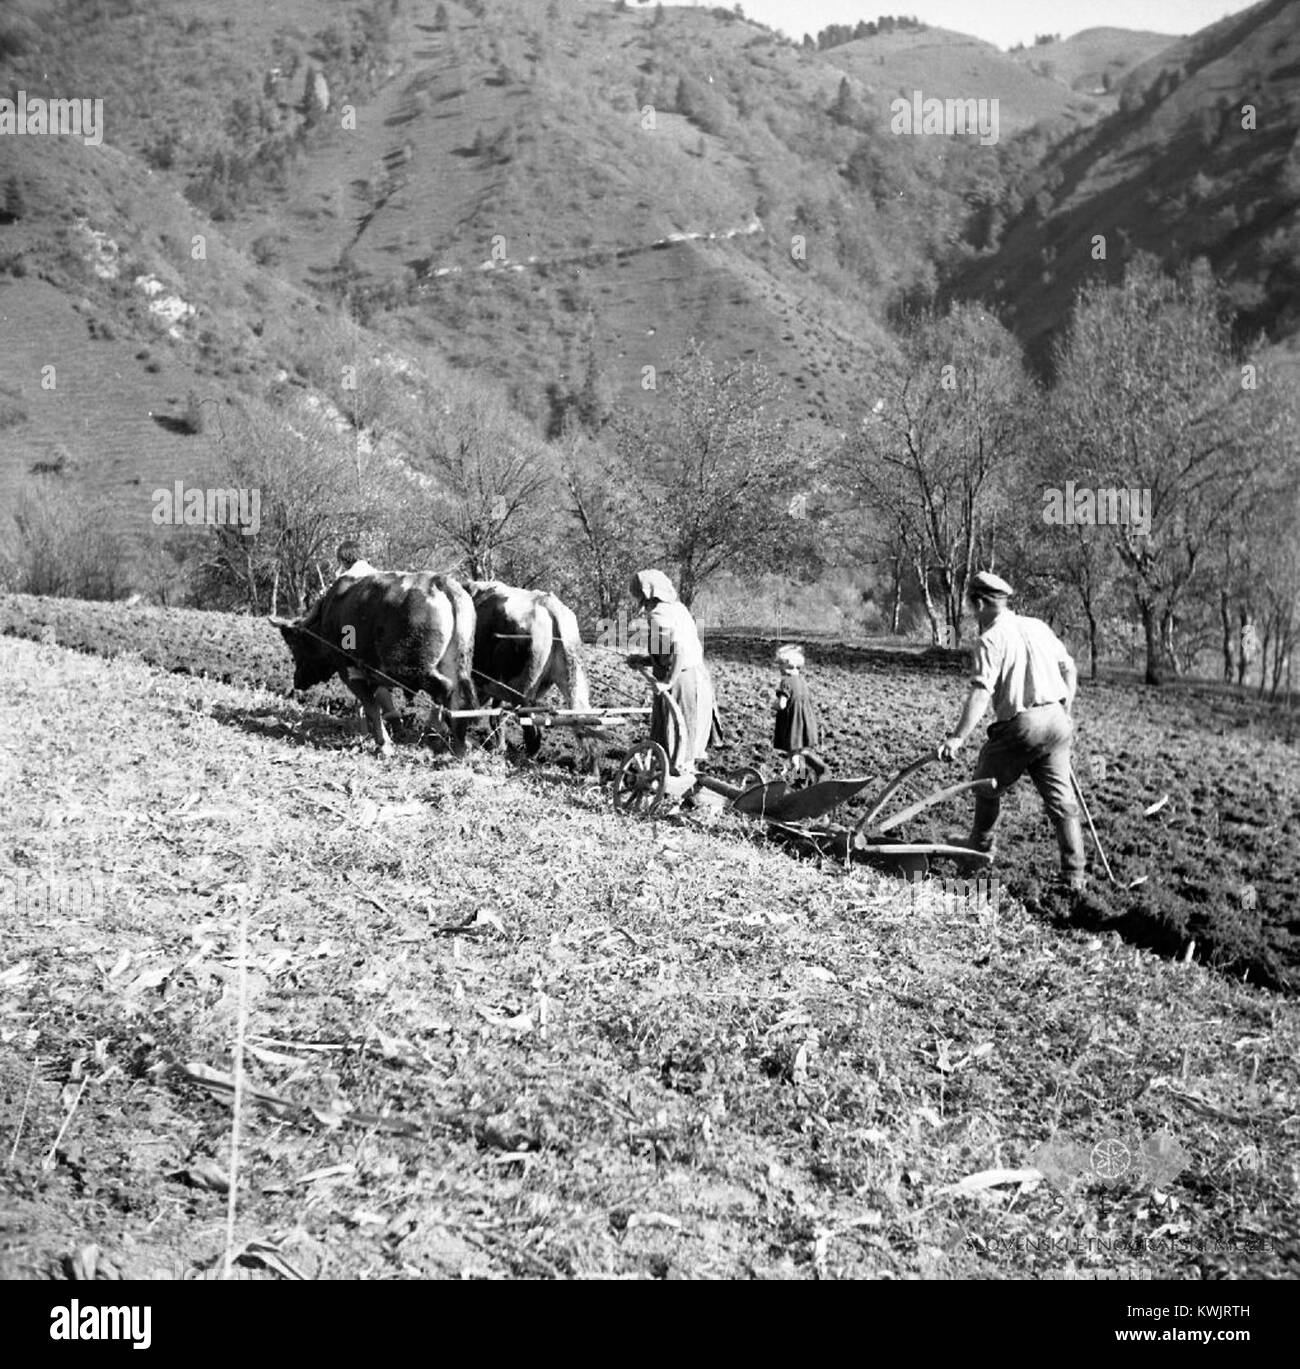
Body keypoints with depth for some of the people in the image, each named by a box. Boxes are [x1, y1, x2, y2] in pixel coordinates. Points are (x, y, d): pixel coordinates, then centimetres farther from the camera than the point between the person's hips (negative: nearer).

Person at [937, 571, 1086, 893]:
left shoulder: (990, 641, -11)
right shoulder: (1038, 627, 11)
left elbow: (980, 694, -23)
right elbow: (1069, 669, 16)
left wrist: (958, 737, -29)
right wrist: (1065, 710, 25)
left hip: (1020, 725, -6)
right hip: (1056, 720, 6)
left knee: (987, 782, 19)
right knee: (1061, 798, 7)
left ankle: (981, 844, 38)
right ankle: (1074, 876, 6)